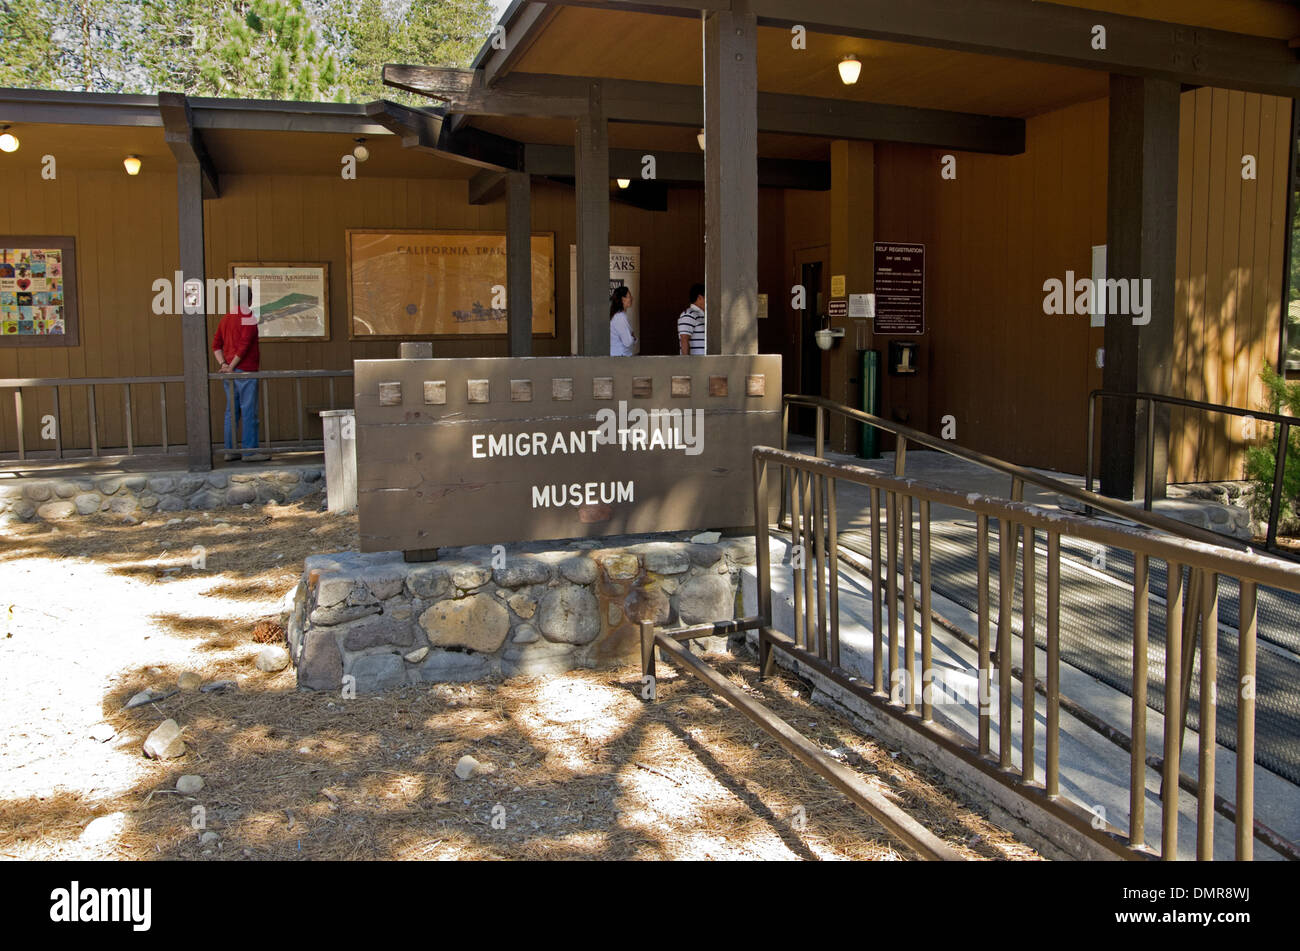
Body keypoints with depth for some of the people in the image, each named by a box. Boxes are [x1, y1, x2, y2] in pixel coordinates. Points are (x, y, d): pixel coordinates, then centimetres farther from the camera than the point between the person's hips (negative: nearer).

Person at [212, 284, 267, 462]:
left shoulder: (226, 319, 15)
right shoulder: (249, 319, -9)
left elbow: (216, 345, 12)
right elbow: (244, 346, -17)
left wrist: (223, 364, 3)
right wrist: (232, 367, -12)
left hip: (230, 372, 8)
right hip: (245, 370, -8)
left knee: (231, 411, 10)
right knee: (249, 411, -6)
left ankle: (230, 450, 12)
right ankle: (249, 451, -7)